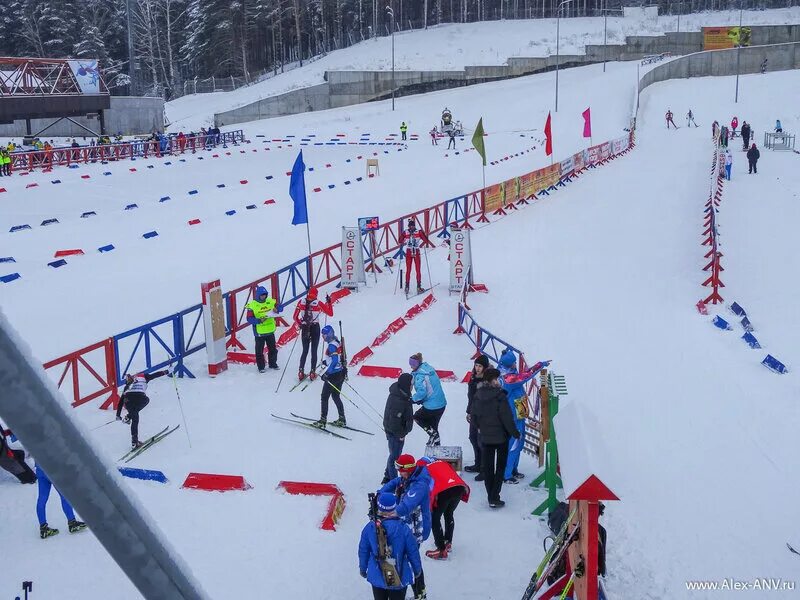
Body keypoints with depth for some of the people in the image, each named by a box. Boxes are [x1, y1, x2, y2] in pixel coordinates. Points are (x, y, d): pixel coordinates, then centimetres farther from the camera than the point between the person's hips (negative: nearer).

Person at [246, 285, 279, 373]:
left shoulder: (270, 301, 0)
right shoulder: (252, 305, -13)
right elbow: (249, 319, -14)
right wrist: (259, 320, -28)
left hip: (270, 330, 4)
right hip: (259, 332, -4)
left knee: (273, 349, 17)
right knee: (259, 350, 5)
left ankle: (273, 364, 34)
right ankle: (261, 367, 17)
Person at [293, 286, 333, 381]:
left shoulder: (301, 302, -3)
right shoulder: (318, 303, -9)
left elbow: (295, 317, 2)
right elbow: (330, 313, -1)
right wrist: (328, 302, 9)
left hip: (304, 328, 2)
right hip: (315, 328, -2)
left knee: (305, 351, 13)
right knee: (314, 351, 7)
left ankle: (301, 372, 5)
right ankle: (312, 372, 5)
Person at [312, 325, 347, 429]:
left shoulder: (331, 346, -19)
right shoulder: (338, 343, 7)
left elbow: (335, 361, -28)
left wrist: (326, 373, -29)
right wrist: (327, 362, 24)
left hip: (333, 375, -9)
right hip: (341, 373, 9)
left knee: (324, 397, 1)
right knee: (336, 397, 19)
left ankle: (322, 421, 2)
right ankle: (342, 420, 21)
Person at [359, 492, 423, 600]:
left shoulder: (369, 528, -14)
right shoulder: (403, 529, -19)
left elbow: (363, 550, -2)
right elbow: (413, 552, -8)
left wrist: (362, 568, 16)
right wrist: (417, 570, 10)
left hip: (377, 578, 2)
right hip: (399, 579, -2)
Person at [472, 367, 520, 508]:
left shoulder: (478, 395, -1)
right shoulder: (499, 396, -19)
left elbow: (474, 415, 6)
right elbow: (506, 417, -18)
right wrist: (515, 432, -7)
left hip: (485, 436, 5)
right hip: (501, 436, -5)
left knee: (487, 467, 13)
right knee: (500, 467, 6)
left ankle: (491, 497, 17)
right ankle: (494, 498, 1)